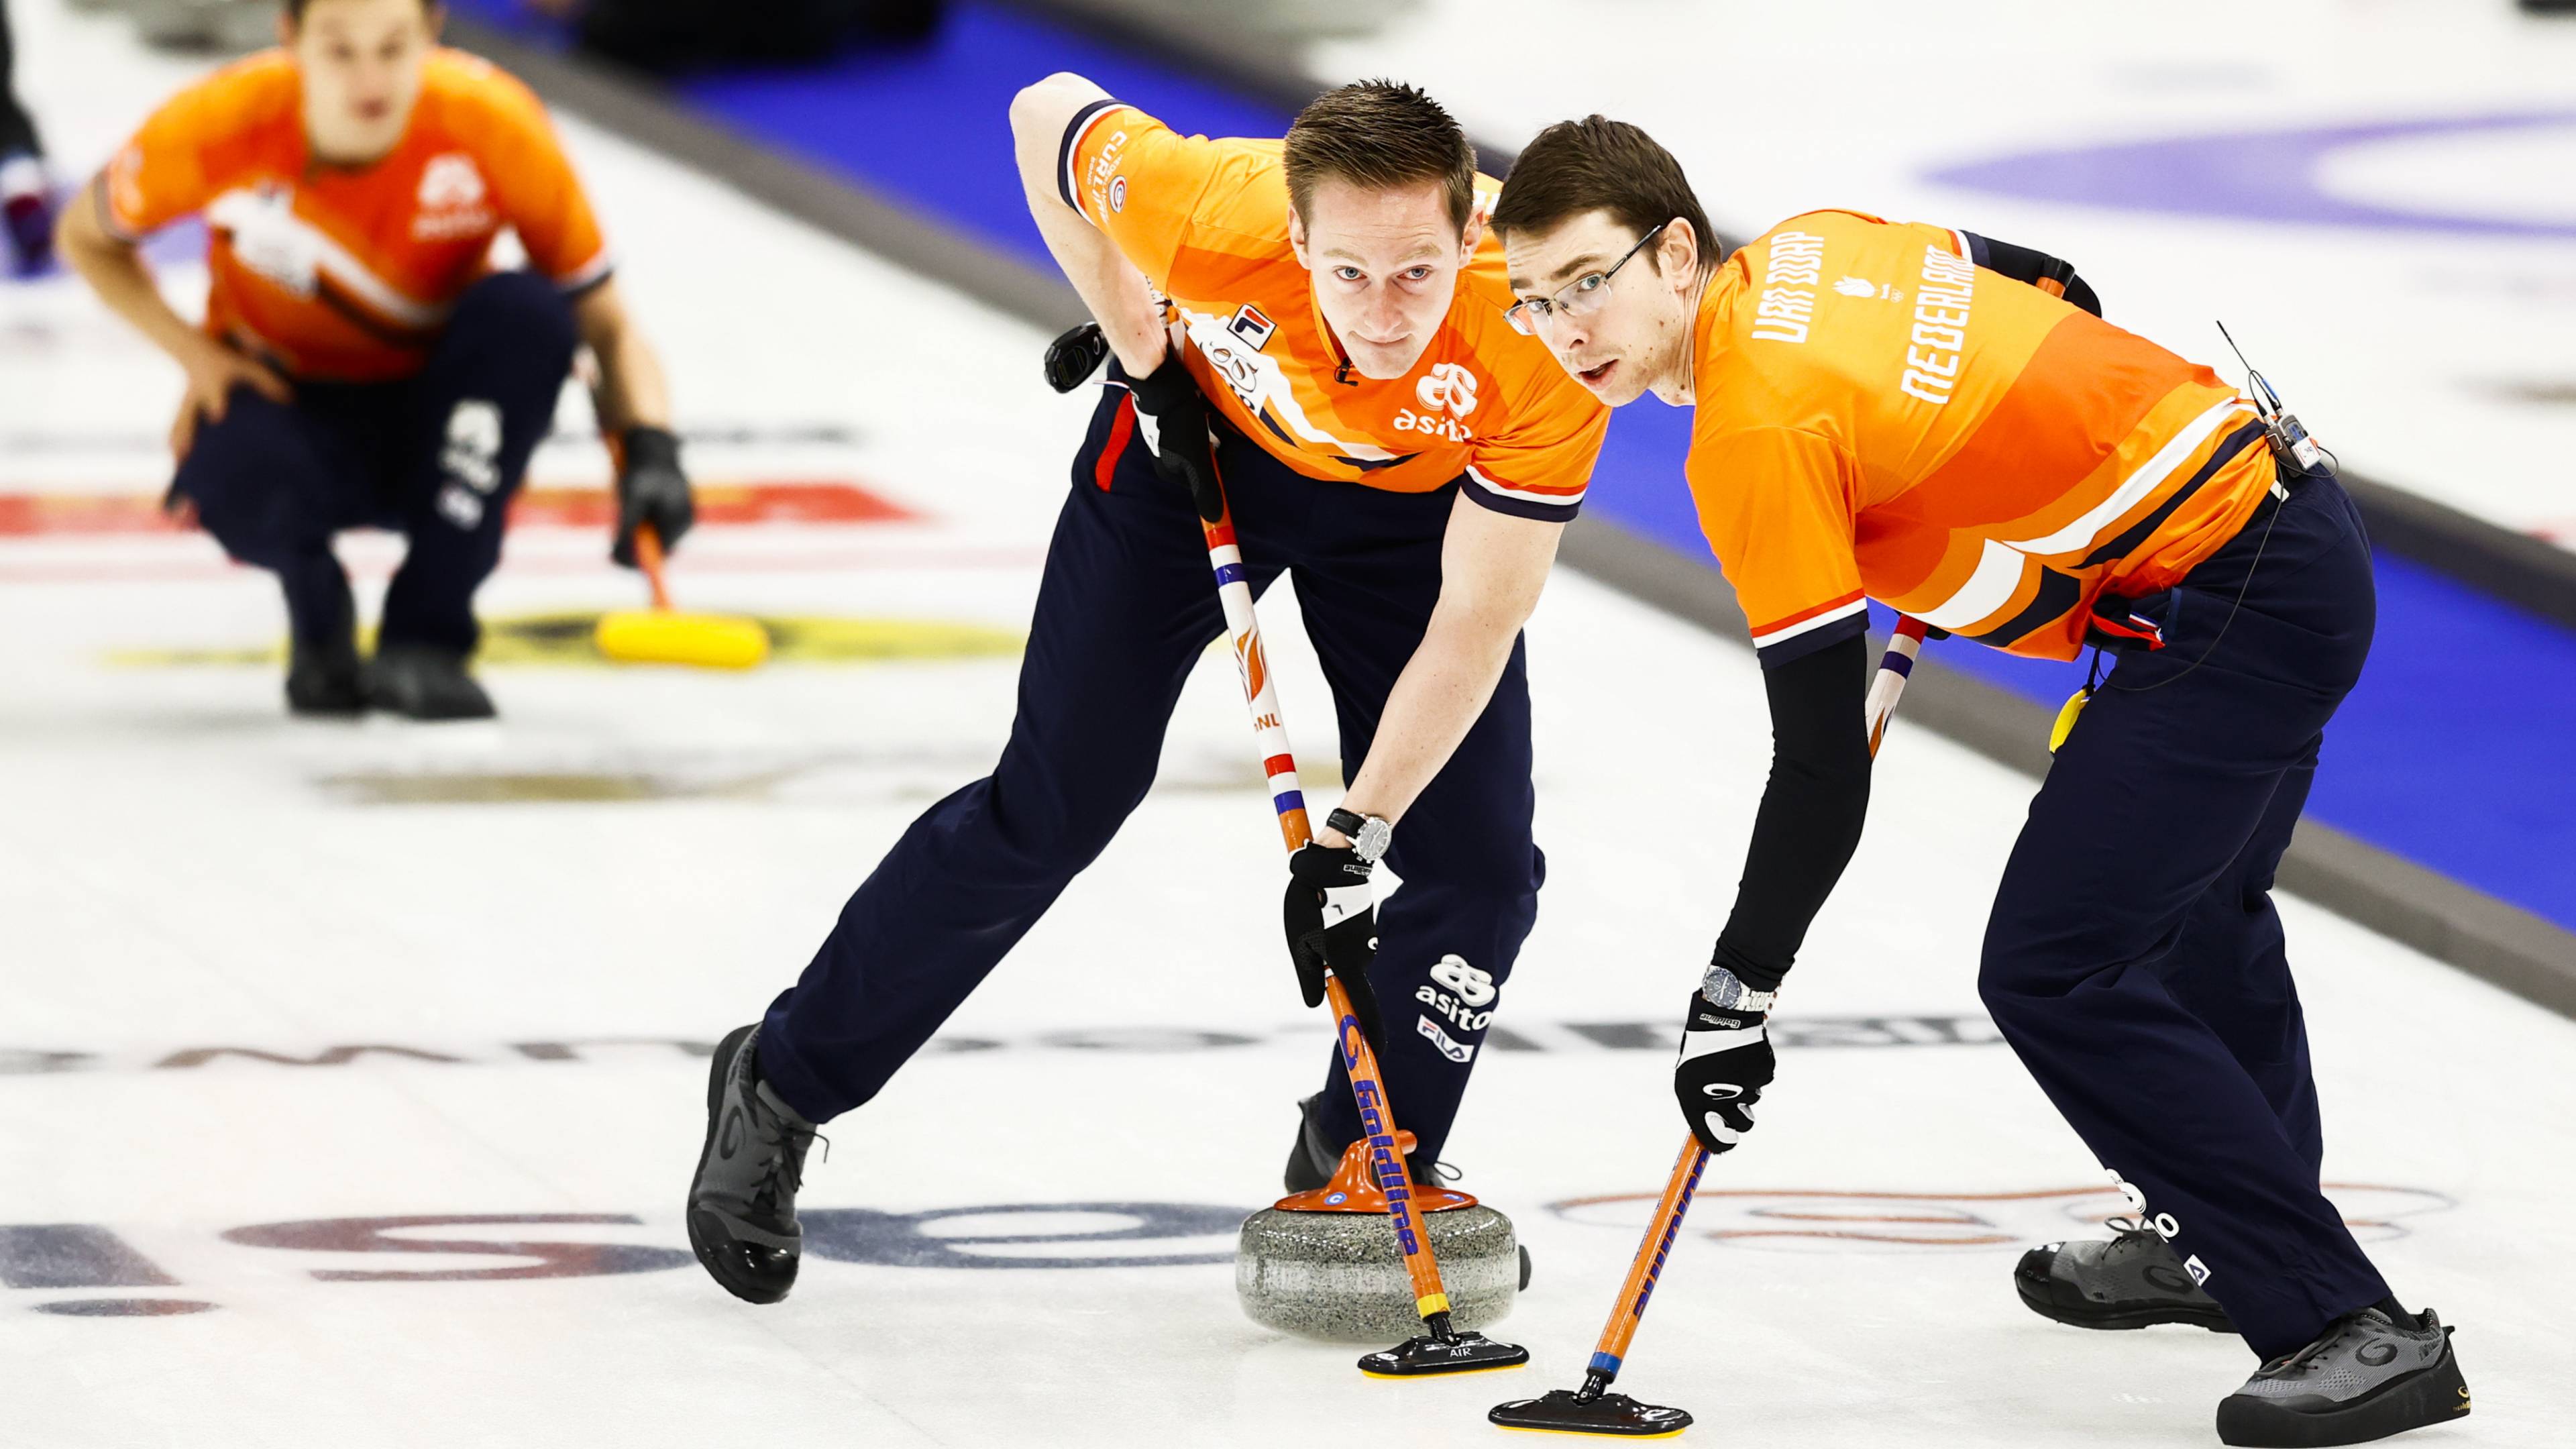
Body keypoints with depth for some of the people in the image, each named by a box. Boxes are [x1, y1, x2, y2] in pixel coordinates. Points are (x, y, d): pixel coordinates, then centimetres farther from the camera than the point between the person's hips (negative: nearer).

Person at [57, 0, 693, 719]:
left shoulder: (493, 123, -22)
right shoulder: (222, 124, -21)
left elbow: (608, 327, -17)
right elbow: (85, 235, -1)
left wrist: (650, 451, -36)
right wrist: (196, 353, -15)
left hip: (433, 414, 1)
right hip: (292, 412, -1)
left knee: (526, 309, -31)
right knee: (243, 468, -37)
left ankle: (425, 636, -19)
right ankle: (319, 620, 0)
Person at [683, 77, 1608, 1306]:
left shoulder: (1544, 346, -39)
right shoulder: (1217, 212, -40)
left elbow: (1474, 626, -29)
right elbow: (1047, 117, -17)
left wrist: (1358, 835, -30)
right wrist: (1140, 350, -15)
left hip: (1410, 500, 1)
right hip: (1201, 440, -1)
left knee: (1477, 870, -7)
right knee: (1048, 811, -3)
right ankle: (778, 1088, 15)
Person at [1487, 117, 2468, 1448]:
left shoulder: (1758, 430, -20)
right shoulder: (1814, 246, 6)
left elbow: (1821, 774, -19)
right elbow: (2055, 296, 23)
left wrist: (1736, 994, -12)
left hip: (2229, 610, -11)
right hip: (2301, 527, 11)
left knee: (2054, 973, -15)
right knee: (2193, 902, 31)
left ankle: (2353, 1332, -15)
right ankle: (2219, 1245, 54)